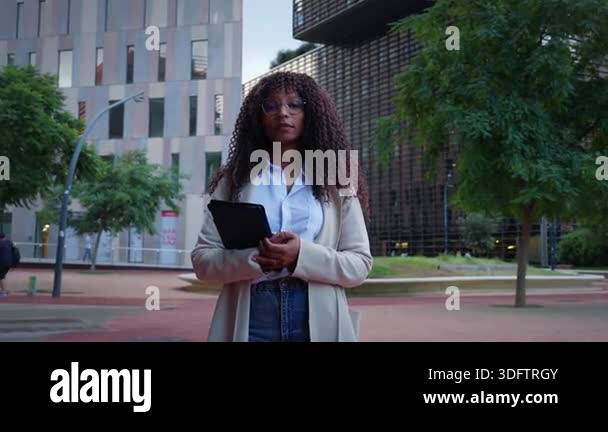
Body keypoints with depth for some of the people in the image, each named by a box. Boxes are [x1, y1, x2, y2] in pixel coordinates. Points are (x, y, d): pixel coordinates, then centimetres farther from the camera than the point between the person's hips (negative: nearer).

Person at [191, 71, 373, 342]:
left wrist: (303, 255, -16)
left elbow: (360, 264, 1)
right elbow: (202, 259, 2)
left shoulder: (335, 182, 5)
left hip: (318, 322, 0)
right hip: (249, 322, 0)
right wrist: (254, 259, -17)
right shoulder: (234, 180, 6)